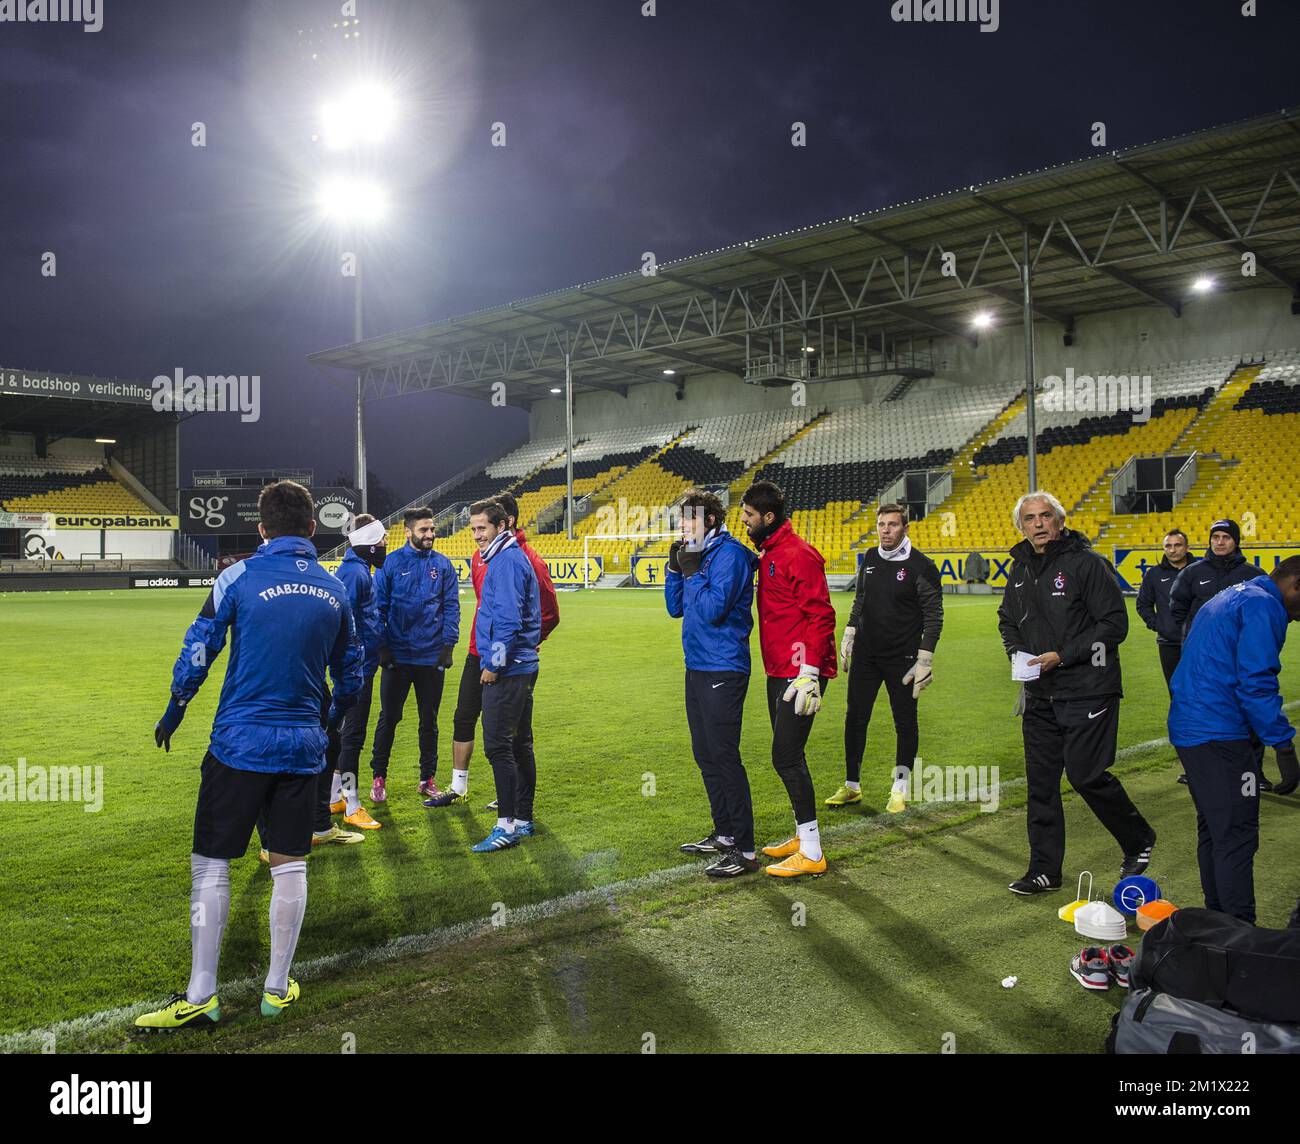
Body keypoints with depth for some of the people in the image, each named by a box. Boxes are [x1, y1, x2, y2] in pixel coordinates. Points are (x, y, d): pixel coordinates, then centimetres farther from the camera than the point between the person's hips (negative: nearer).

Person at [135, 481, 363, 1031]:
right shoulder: (334, 590, 5)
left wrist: (172, 715, 11)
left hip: (239, 743, -3)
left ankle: (200, 997, 11)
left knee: (210, 864, 7)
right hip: (303, 746, 4)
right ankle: (277, 989, 22)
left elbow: (197, 652, -5)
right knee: (289, 866, 11)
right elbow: (350, 674, 14)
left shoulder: (239, 577, -8)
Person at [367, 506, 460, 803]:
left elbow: (451, 607, 4)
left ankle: (427, 779, 23)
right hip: (397, 656, -2)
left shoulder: (443, 564, 3)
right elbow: (379, 606, -1)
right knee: (389, 717, 5)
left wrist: (448, 644, -5)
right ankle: (379, 777, 18)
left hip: (432, 656, 2)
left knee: (429, 720, 11)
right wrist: (382, 645, -7)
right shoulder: (391, 562, -3)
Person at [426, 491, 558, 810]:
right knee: (463, 718, 12)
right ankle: (458, 787, 26)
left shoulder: (528, 561, -15)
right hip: (479, 653, 7)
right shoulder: (480, 557, 8)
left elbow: (550, 613, -12)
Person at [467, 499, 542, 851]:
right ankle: (523, 818, 23)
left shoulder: (506, 561, -15)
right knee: (519, 744, 14)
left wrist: (494, 664, -17)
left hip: (506, 672, -11)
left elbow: (508, 619, -23)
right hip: (523, 667, 11)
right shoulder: (514, 558, 17)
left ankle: (508, 825, -3)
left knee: (498, 746, -7)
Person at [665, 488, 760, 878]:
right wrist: (675, 568, 3)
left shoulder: (729, 554, -14)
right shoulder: (698, 554, 12)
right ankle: (724, 834, 29)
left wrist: (692, 571, -14)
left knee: (724, 757, -8)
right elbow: (675, 609, 15)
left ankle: (744, 850, 0)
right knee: (706, 756, 16)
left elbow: (713, 609, -23)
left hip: (722, 670, -10)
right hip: (697, 669, 10)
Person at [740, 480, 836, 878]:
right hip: (778, 673, 10)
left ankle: (811, 854, 1)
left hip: (799, 675, -10)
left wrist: (809, 673, -23)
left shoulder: (798, 554, -15)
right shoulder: (768, 553, 15)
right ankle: (802, 835, 28)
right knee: (788, 756, 15)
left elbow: (820, 615, -19)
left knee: (786, 757, -8)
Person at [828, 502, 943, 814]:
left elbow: (934, 615, -8)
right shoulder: (869, 559, 6)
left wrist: (925, 658, -12)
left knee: (905, 723, 5)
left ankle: (900, 789, 19)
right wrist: (849, 635, 13)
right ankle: (852, 786, 19)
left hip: (902, 659, -5)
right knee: (855, 719, 7)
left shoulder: (920, 566, -10)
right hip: (865, 655, 5)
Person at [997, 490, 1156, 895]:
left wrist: (1061, 656, -18)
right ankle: (1044, 869, 18)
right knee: (1041, 781, 8)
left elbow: (1114, 624, -14)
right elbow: (1008, 620, 23)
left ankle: (1138, 840, 24)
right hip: (1039, 694, 7)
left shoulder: (1086, 563, -11)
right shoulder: (1020, 569, 10)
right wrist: (1017, 651, 3)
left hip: (1087, 691, -6)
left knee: (1086, 774, -4)